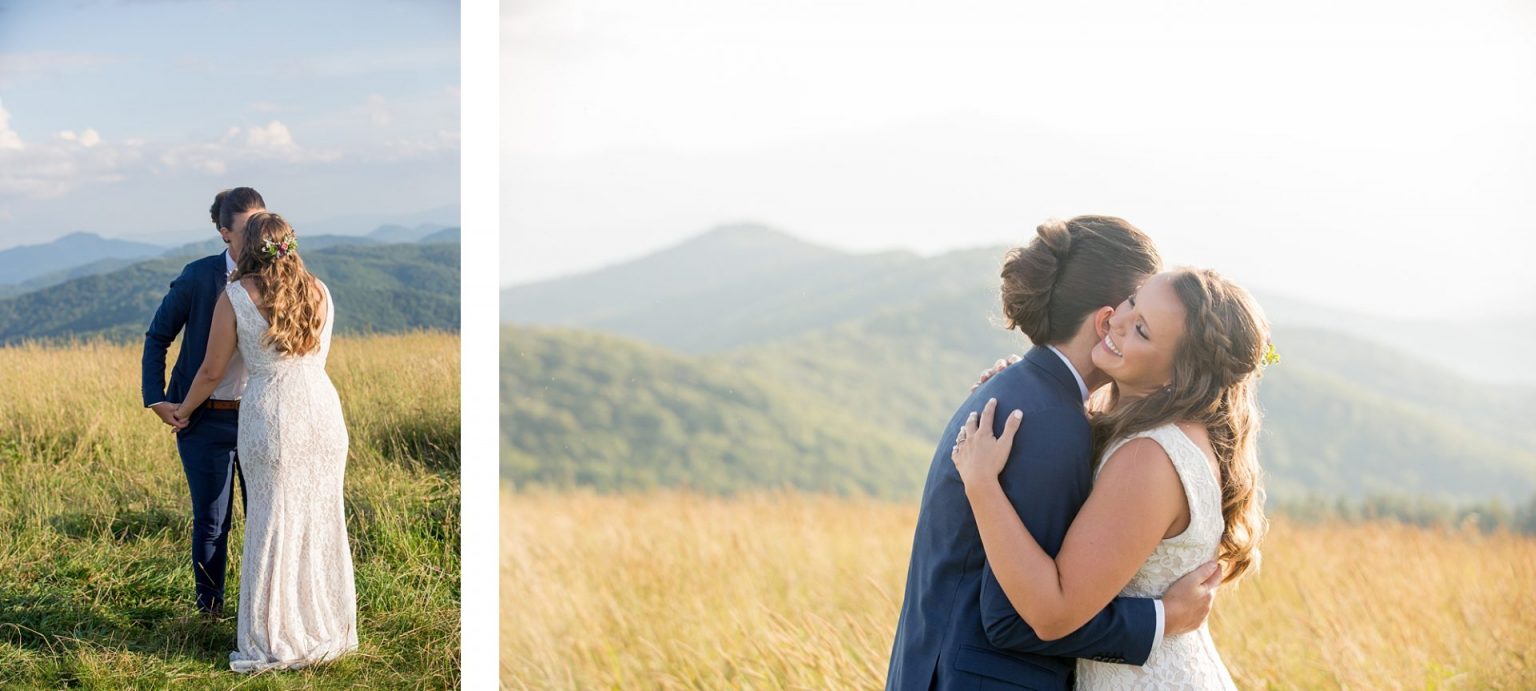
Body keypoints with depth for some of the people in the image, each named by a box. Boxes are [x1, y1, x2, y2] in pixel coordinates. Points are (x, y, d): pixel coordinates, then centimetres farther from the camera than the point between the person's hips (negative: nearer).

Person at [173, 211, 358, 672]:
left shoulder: (235, 297, -3)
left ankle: (276, 643, 10)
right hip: (324, 409, 4)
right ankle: (327, 631, 20)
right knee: (322, 521, 12)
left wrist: (183, 411, 20)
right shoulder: (319, 292, 8)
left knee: (275, 526, 4)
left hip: (271, 416, -4)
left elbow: (212, 372, 3)